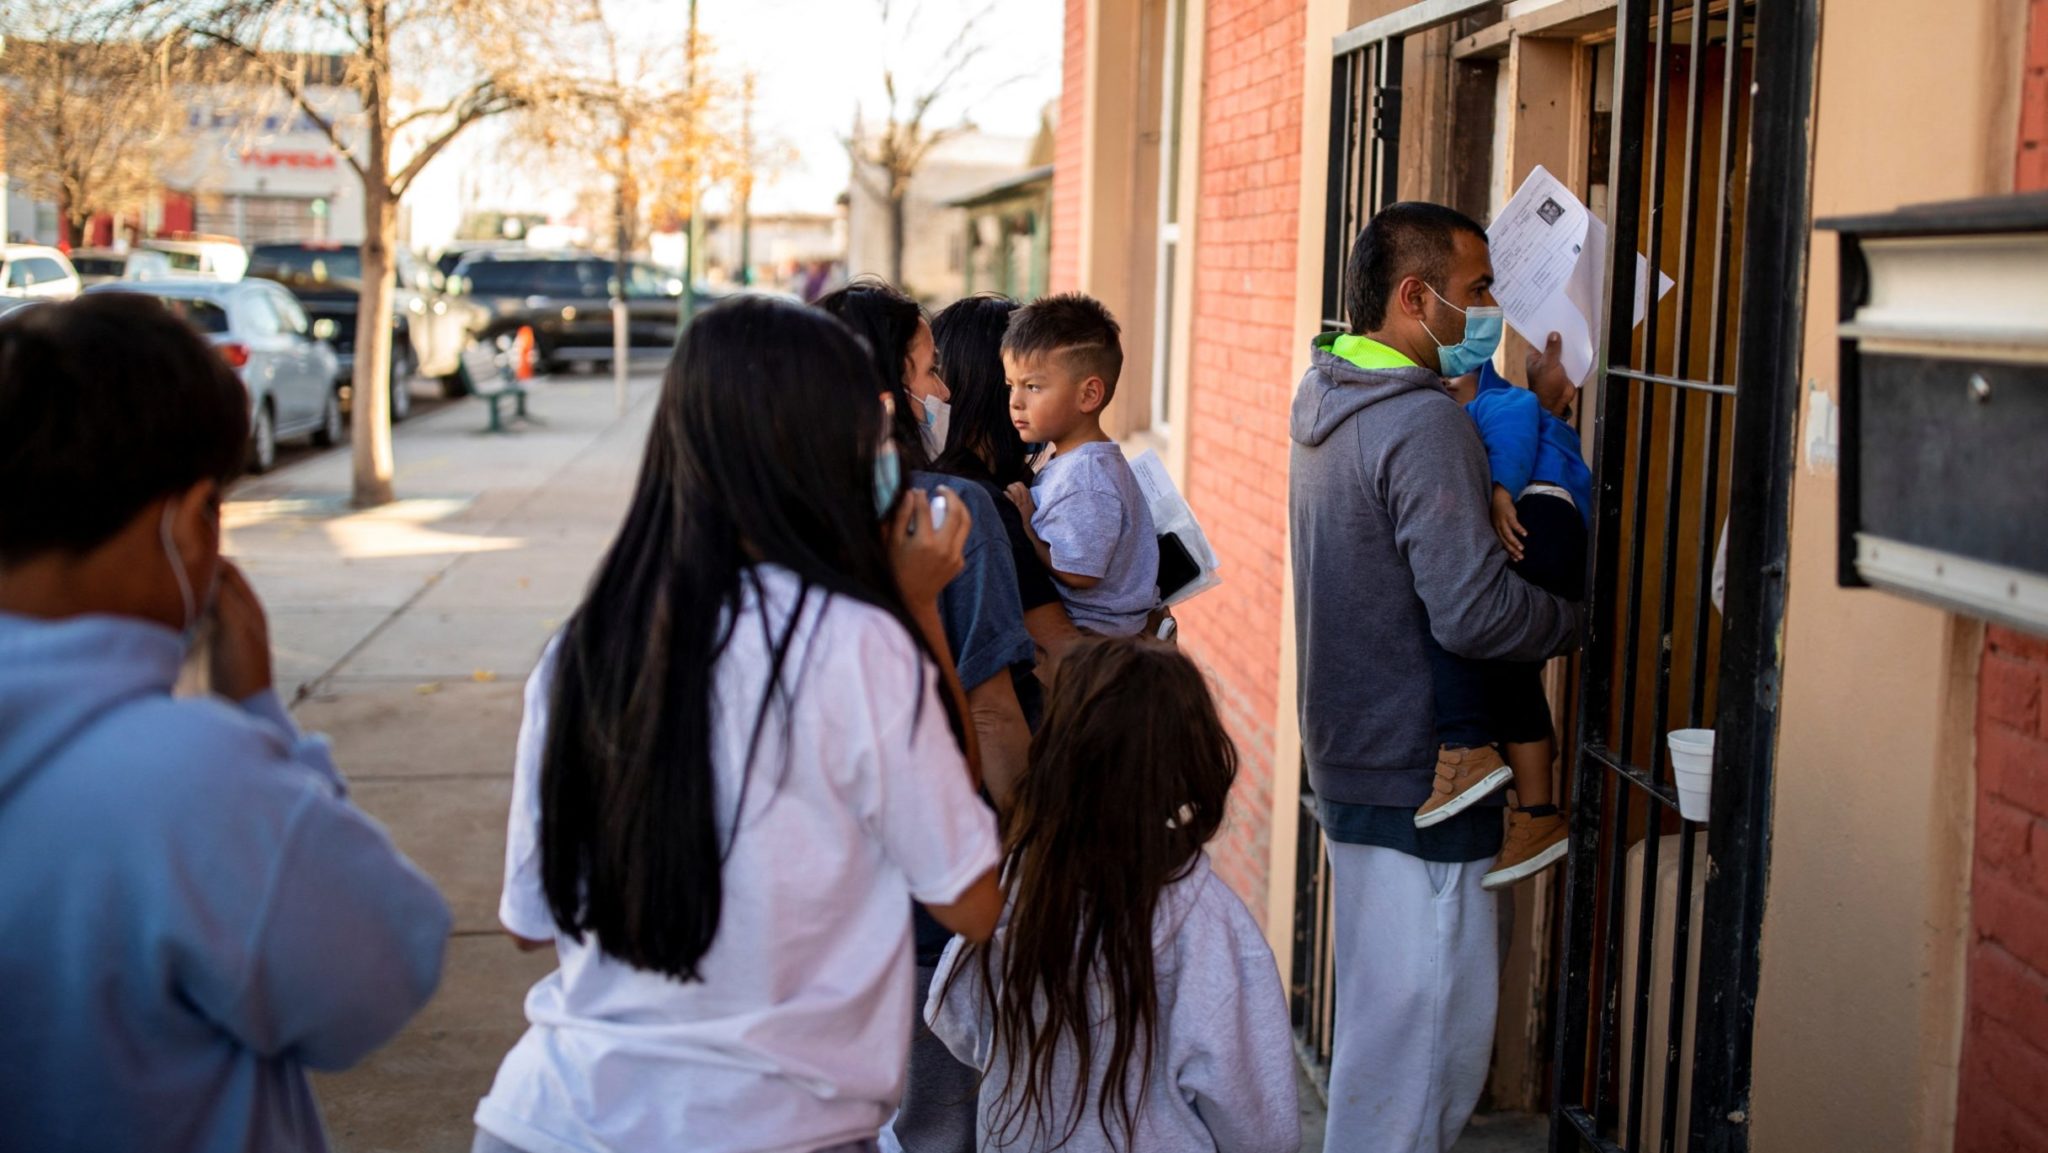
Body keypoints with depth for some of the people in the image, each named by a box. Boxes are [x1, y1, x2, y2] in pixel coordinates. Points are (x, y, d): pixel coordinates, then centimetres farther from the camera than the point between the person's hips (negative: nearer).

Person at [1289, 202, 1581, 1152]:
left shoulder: (1330, 405, 10)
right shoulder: (1423, 424, -20)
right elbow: (1473, 612, -25)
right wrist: (1581, 618, -7)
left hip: (1352, 756, 10)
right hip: (1420, 771, -10)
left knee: (1379, 1012, 20)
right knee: (1422, 1022, -1)